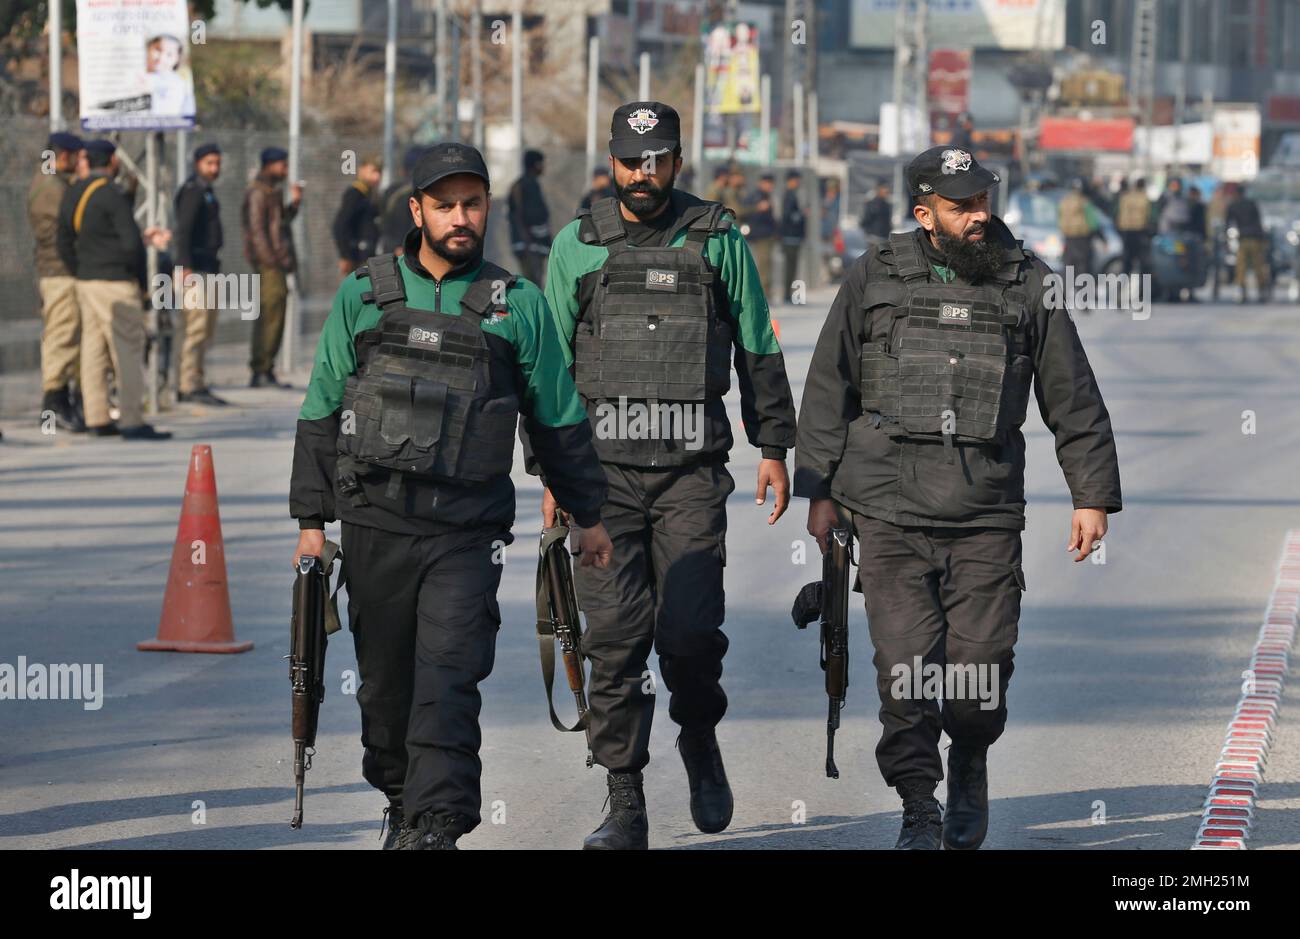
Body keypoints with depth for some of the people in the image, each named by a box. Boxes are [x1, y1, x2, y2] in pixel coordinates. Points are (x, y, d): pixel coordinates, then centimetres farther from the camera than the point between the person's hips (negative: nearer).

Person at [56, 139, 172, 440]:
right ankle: (132, 422, -10)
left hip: (85, 281, 8)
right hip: (115, 282, -8)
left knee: (94, 349, 9)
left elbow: (65, 244, 15)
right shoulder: (112, 196, -15)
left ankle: (97, 419, 10)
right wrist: (142, 278, -4)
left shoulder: (72, 194, 10)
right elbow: (131, 243, -18)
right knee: (128, 351, -6)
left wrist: (80, 274, 18)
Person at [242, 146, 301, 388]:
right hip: (268, 262, -10)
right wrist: (271, 259, -20)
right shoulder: (258, 193, -12)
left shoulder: (271, 191, 19)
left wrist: (294, 203, 11)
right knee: (273, 314, -11)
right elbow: (257, 229, -17)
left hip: (273, 262, 10)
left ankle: (259, 371, 16)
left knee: (267, 316, 12)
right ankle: (264, 370, -11)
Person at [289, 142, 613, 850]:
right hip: (375, 525, 2)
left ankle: (437, 825, -16)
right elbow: (320, 412, 9)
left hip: (467, 532, -1)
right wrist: (312, 518, 5)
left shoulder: (517, 305, 6)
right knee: (386, 683, 9)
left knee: (448, 683, -12)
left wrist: (588, 514, 16)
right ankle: (402, 804, 28)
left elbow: (558, 420, 14)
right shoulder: (363, 295, 7)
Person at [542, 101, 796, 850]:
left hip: (693, 469, -1)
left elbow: (759, 351, 12)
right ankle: (625, 803, 3)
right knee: (614, 636, -3)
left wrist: (774, 448, 8)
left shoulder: (718, 240, 5)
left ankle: (700, 738, 21)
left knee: (690, 629, -10)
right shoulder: (578, 246, 7)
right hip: (604, 469, 1)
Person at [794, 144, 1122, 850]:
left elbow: (1074, 400, 12)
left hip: (988, 514, 0)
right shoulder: (875, 279, 7)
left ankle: (969, 767, 27)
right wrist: (818, 488, 7)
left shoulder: (1026, 285, 8)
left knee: (982, 662, -3)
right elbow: (828, 389, 11)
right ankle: (919, 810, 7)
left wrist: (1093, 495, 8)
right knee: (906, 664, -6)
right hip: (890, 507, 0)